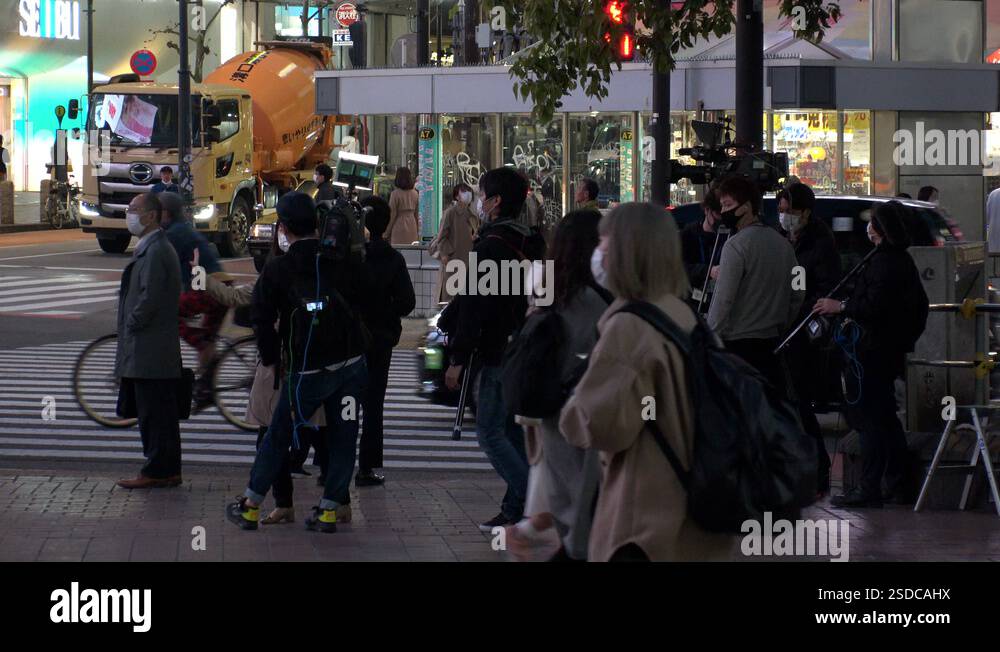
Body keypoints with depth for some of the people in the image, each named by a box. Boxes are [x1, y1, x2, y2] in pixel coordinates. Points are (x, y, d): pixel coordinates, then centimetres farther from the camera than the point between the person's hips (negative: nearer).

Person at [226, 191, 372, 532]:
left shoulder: (276, 270, -6)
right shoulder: (344, 262, 2)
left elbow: (262, 319, -4)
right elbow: (365, 299, 14)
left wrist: (270, 358, 8)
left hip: (306, 372, -2)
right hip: (352, 364, 2)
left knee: (277, 437, 10)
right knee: (342, 437, 10)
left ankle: (250, 507, 16)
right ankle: (330, 510, 11)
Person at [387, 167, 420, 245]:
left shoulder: (395, 194, -9)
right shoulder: (415, 194, 6)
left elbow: (392, 214, -7)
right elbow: (416, 214, 12)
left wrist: (387, 232, 0)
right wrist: (417, 231, 20)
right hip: (412, 225, 5)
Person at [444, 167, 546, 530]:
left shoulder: (491, 245, -15)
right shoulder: (529, 244, 14)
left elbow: (474, 306, -18)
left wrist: (458, 359, -16)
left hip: (499, 356, -9)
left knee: (490, 433, -5)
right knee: (515, 432, 13)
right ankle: (516, 510, 13)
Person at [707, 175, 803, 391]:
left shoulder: (736, 245, -13)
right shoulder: (783, 244, 12)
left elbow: (723, 299, -16)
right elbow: (797, 295, 17)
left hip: (738, 343, -7)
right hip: (772, 344, 7)